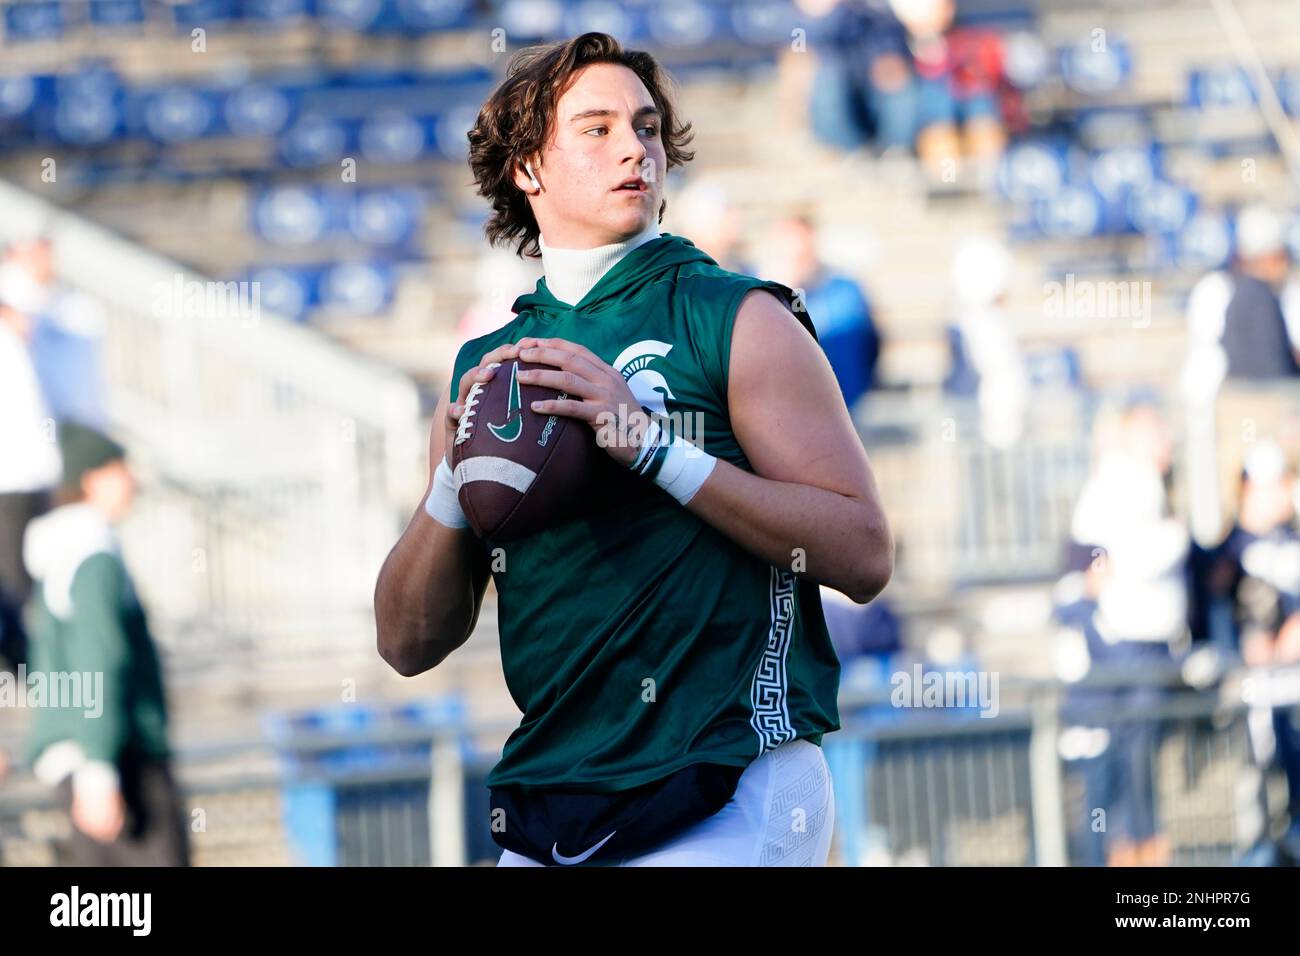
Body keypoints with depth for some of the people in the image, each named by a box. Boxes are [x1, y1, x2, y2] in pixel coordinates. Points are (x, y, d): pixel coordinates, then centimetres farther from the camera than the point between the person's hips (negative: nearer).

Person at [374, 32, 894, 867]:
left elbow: (864, 556, -11)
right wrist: (457, 475, -6)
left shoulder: (739, 320, -1)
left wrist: (652, 444, -17)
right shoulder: (484, 370, 13)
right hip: (547, 812, 4)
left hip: (724, 801, -4)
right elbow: (410, 643, 10)